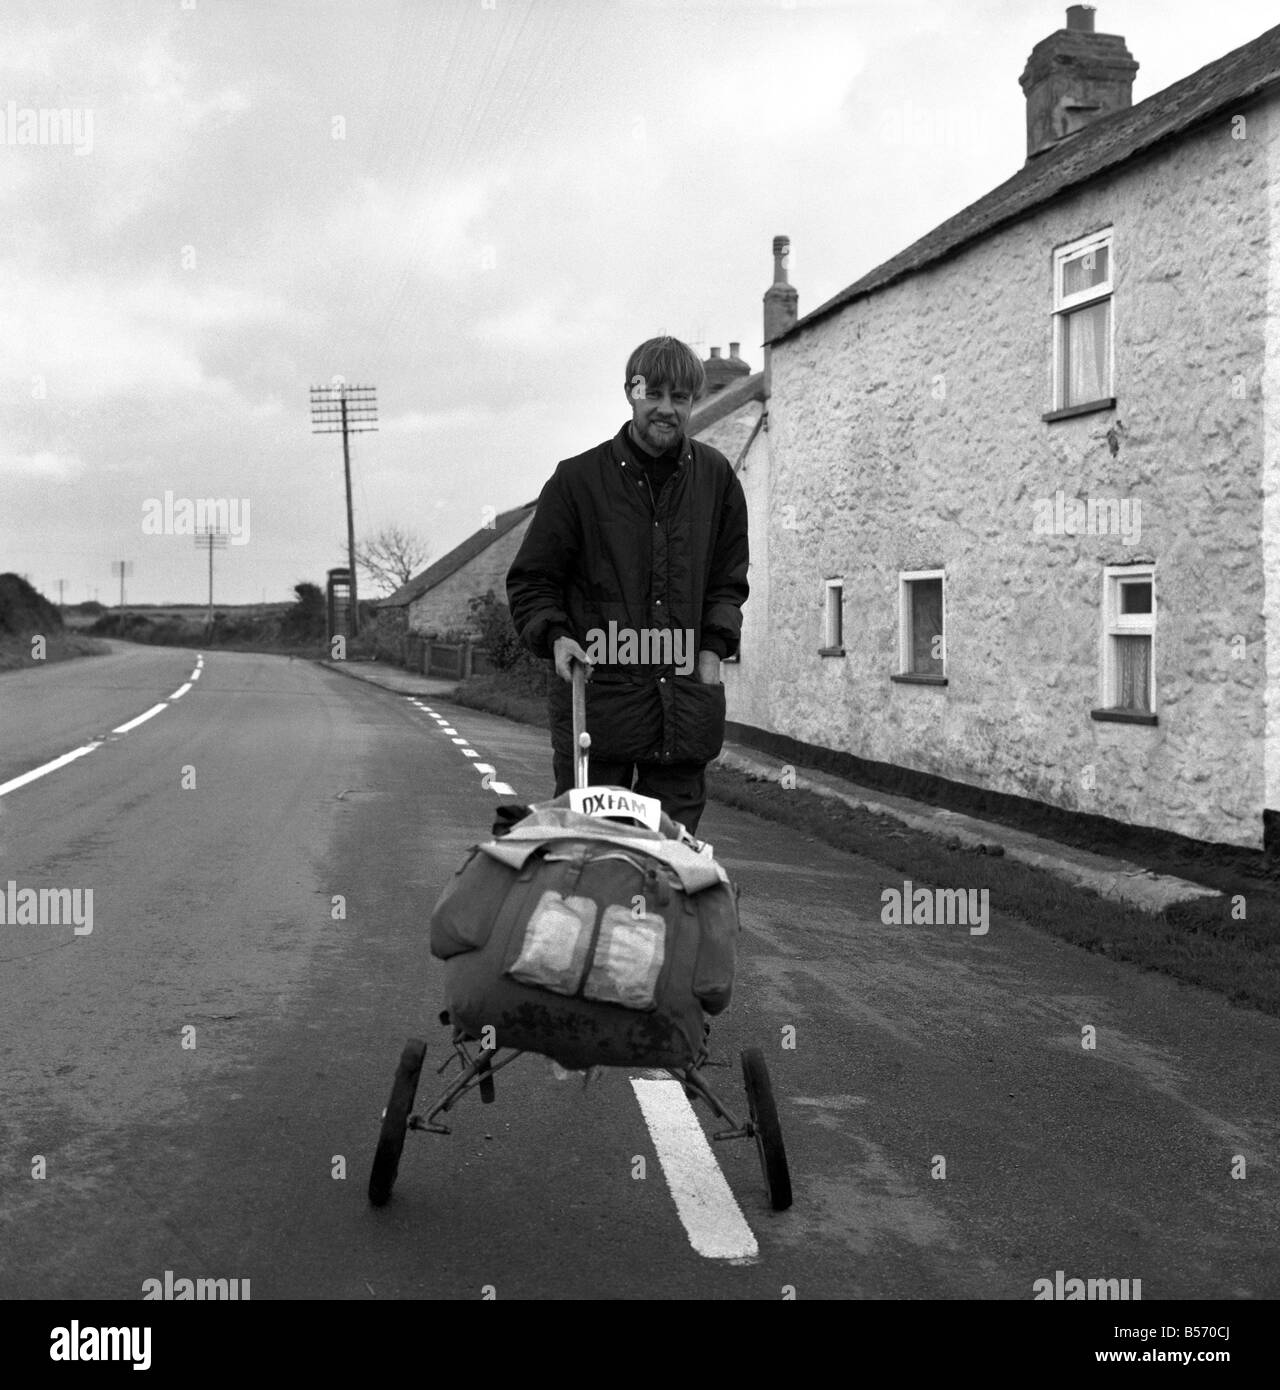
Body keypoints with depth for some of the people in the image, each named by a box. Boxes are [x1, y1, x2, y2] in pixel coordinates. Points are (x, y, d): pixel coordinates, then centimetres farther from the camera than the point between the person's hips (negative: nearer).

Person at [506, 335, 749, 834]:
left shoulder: (715, 476, 9)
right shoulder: (578, 479, -1)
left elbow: (729, 580, 19)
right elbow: (530, 581, 5)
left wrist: (713, 648, 5)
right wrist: (555, 635, -11)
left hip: (685, 701, 3)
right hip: (597, 690, -3)